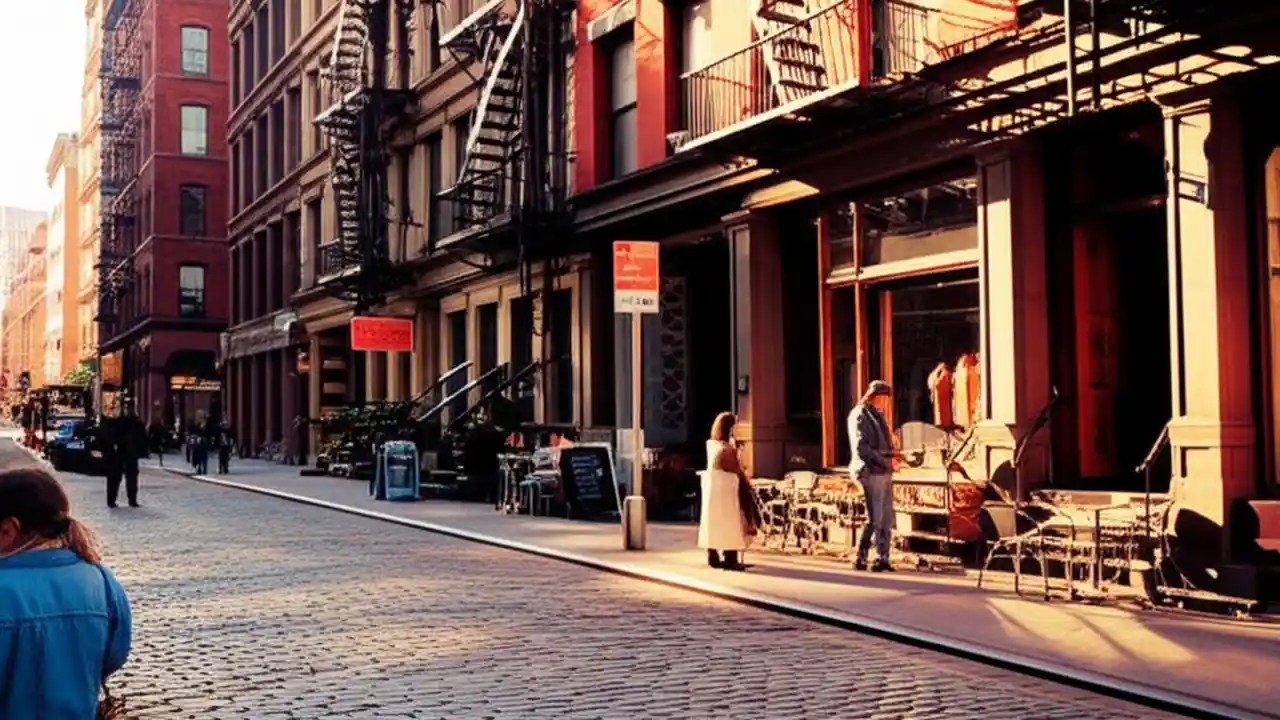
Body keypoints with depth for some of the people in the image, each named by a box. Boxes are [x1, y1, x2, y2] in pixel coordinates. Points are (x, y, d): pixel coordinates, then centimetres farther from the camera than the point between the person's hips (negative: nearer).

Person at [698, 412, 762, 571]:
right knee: (729, 524, 0)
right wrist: (748, 486, 3)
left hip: (712, 487, 8)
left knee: (714, 522, 13)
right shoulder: (726, 449, -19)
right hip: (725, 490, -8)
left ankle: (713, 557, 19)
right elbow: (737, 471, -11)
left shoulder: (711, 444, 4)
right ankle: (730, 560, 3)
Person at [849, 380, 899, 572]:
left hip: (884, 472, 9)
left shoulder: (877, 414, 20)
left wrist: (892, 453, 5)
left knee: (887, 519, 9)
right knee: (874, 519, -6)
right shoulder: (860, 415, -9)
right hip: (871, 472, -9)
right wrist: (883, 460, -19)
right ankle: (860, 559, 1)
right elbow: (861, 448, -18)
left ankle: (882, 558, 15)